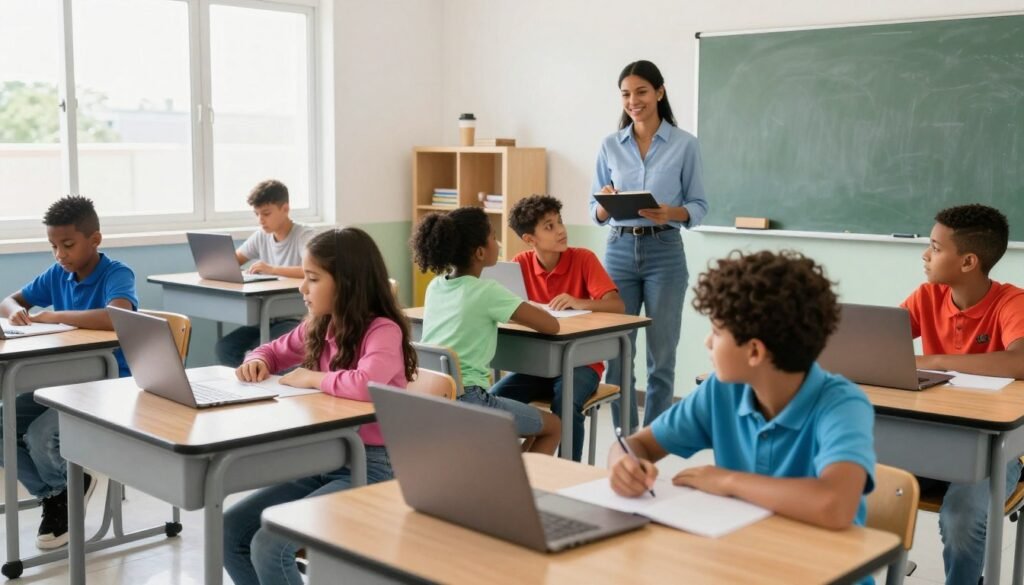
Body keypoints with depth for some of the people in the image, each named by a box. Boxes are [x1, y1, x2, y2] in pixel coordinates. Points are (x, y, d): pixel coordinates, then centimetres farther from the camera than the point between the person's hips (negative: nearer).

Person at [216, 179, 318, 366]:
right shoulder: (261, 237, 9)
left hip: (296, 319, -7)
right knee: (224, 348, -12)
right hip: (267, 318, 7)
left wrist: (272, 269, -34)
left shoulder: (305, 236, -11)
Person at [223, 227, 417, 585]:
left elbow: (366, 385, -36)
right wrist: (257, 361, 2)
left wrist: (311, 378, -19)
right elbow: (273, 351, 26)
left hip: (368, 467, -8)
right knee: (230, 530, 0)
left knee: (269, 546, -20)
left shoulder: (382, 330, -16)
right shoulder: (318, 328, 7)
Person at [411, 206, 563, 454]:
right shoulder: (487, 291, -12)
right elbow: (552, 326, -8)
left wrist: (504, 312, 21)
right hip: (464, 402, -8)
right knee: (552, 426, 16)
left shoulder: (434, 287, 8)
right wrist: (518, 311, 11)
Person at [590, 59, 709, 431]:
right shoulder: (610, 146, 7)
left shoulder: (685, 144, -1)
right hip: (620, 251, 3)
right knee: (616, 352, 4)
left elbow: (699, 206, 0)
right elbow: (596, 211, 8)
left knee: (661, 356, 3)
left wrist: (672, 213, -20)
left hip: (665, 253, -2)